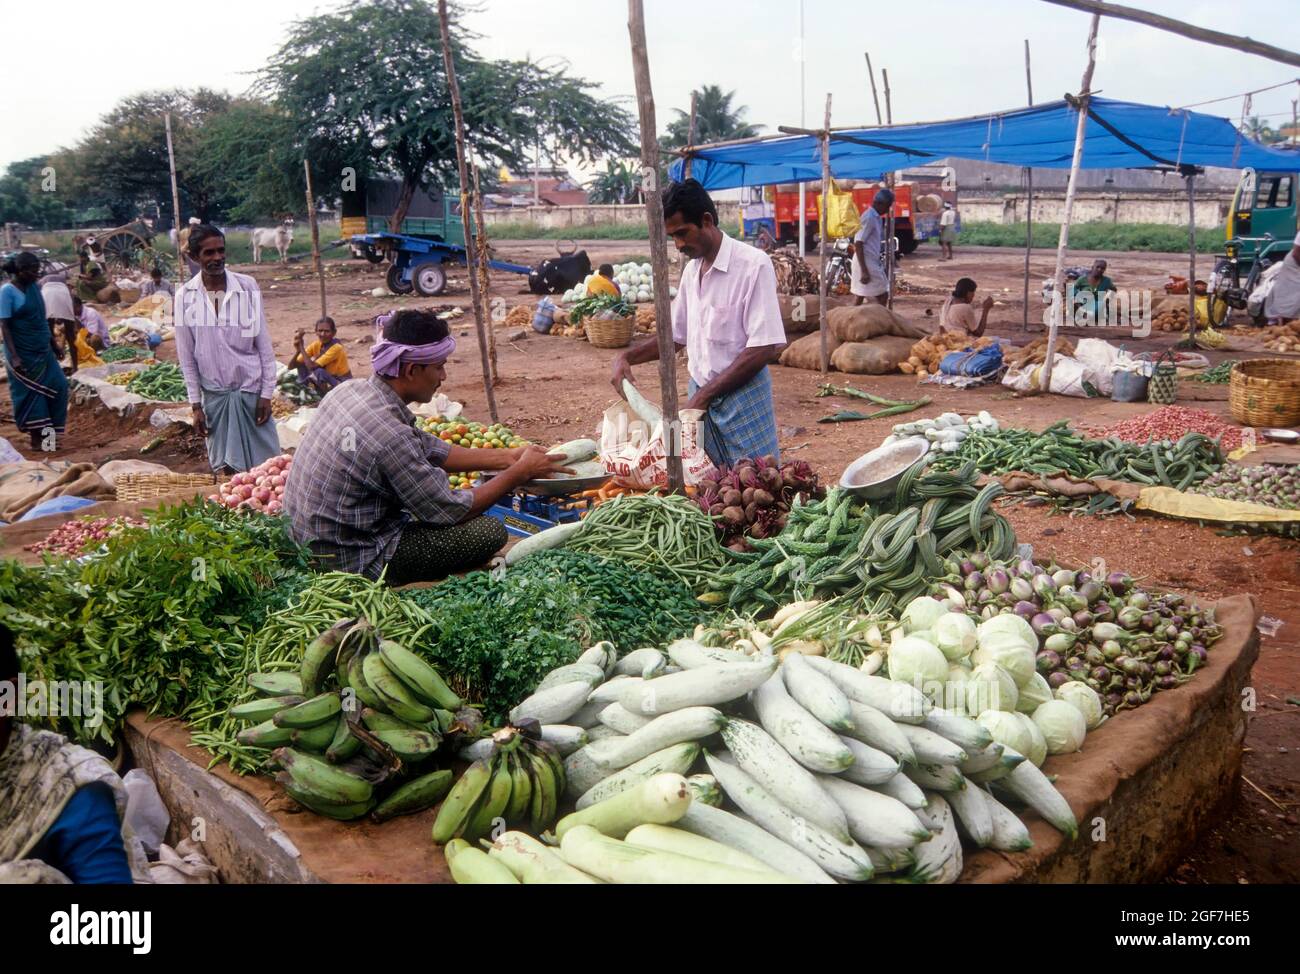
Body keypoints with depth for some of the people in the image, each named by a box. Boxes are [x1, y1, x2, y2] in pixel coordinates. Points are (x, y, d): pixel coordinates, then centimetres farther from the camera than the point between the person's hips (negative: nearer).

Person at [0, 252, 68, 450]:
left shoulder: (34, 287, 7)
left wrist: (53, 343, 19)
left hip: (42, 350, 7)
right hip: (24, 353, -7)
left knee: (58, 385, 3)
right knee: (30, 393, 1)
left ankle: (46, 432, 13)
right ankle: (36, 438, 10)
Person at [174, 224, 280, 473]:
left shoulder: (247, 286, -4)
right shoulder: (185, 296, -2)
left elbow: (264, 343, -2)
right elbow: (186, 356, 3)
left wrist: (267, 393, -5)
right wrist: (195, 404, 1)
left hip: (251, 388, -1)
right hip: (214, 393, 1)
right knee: (224, 468, 5)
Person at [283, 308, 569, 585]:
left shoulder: (351, 389, -1)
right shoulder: (388, 432, -29)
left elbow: (430, 449, 9)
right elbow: (451, 511, -18)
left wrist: (506, 457, 6)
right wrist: (520, 472, -8)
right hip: (354, 559, -9)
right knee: (489, 531, -13)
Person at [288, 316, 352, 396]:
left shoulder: (336, 347, -24)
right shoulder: (316, 345, -5)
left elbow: (311, 366, -32)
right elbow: (291, 366, -10)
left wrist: (301, 345, -27)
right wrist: (298, 350, -28)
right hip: (326, 383, 7)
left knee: (318, 371, -32)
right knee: (301, 364, -6)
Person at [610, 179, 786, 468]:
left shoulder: (753, 265, -14)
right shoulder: (691, 270, 8)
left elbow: (764, 348, -18)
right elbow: (676, 336, 19)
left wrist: (704, 395, -17)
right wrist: (627, 357, 2)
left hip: (742, 398, -6)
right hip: (700, 398, 6)